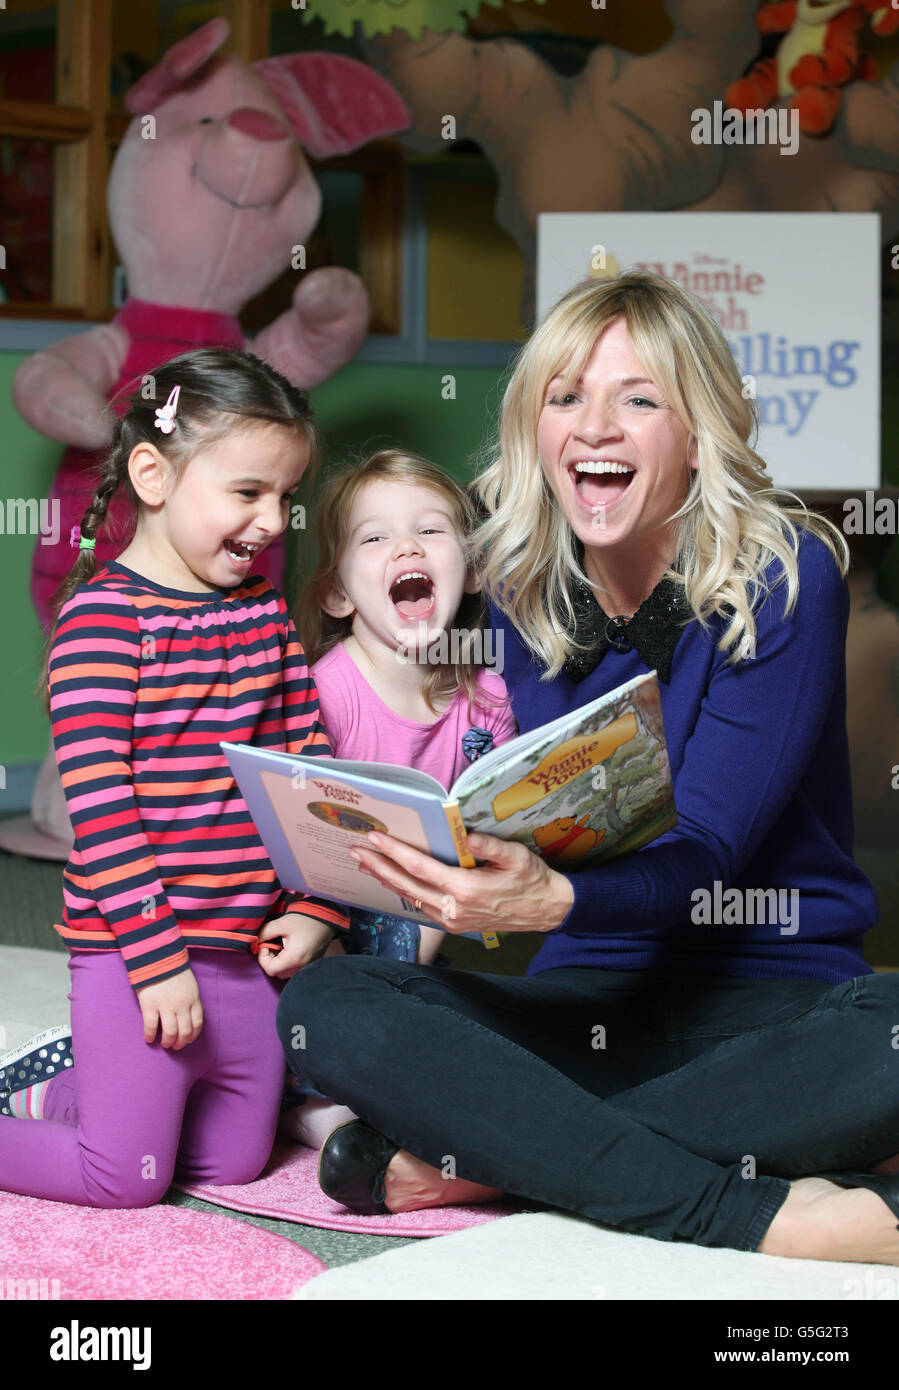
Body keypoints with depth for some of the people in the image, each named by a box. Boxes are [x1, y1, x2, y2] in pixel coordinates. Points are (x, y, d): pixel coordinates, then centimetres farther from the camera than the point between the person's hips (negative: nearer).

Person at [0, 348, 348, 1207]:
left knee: (233, 1163, 16)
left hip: (249, 952, 7)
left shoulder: (264, 613, 7)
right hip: (135, 953, -7)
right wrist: (155, 957, -20)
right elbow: (97, 799, -19)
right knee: (129, 1177, -2)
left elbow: (307, 764, 11)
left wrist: (319, 906, 2)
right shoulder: (104, 616, -15)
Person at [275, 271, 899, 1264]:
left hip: (771, 997, -3)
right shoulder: (527, 594, 5)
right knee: (325, 1004, -23)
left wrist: (555, 900, -37)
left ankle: (494, 1153, -25)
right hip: (587, 1001, 3)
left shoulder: (784, 577, -9)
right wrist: (491, 878, -18)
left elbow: (705, 850, -17)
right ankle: (760, 1213, -29)